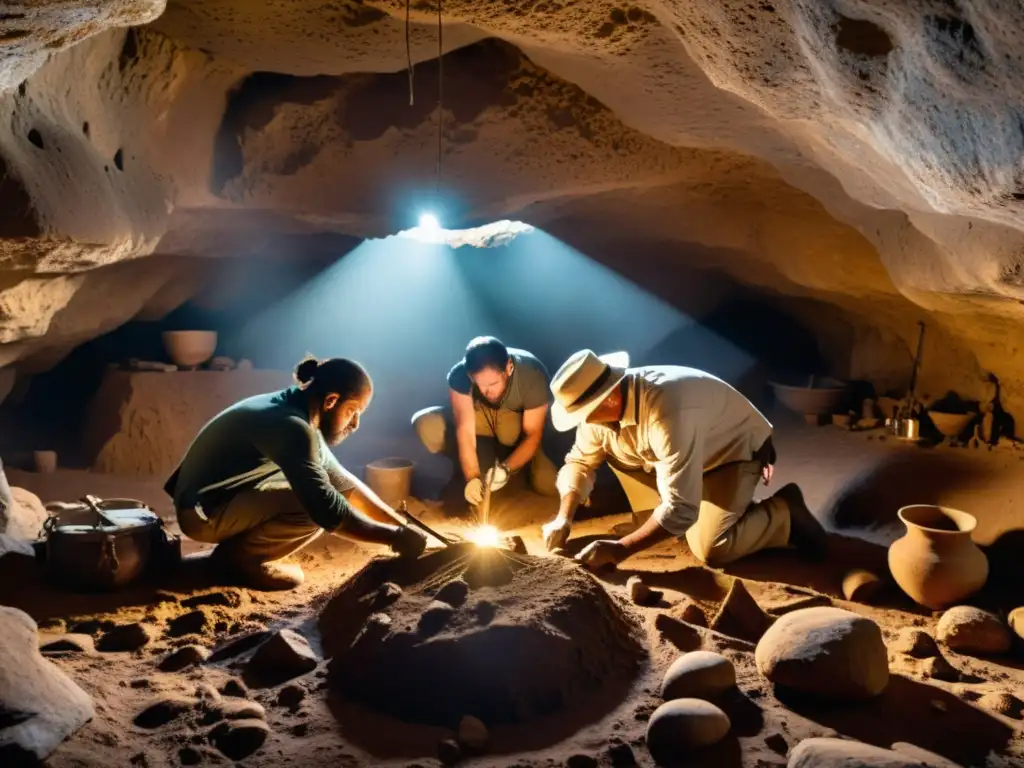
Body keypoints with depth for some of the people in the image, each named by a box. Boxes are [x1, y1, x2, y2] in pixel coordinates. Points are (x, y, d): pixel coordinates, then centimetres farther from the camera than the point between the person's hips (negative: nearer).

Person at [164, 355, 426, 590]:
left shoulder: (296, 414, 4)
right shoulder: (291, 426, -26)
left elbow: (343, 482, 10)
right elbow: (328, 509, -30)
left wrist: (401, 525, 4)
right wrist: (395, 536, -21)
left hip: (227, 499, 10)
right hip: (204, 513, -10)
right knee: (315, 506, -26)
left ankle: (242, 546, 8)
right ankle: (240, 554, -5)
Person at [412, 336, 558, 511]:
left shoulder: (534, 375, -32)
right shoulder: (460, 375, -31)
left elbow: (533, 434, -25)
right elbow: (465, 429, -30)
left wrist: (506, 468, -39)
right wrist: (472, 477, -41)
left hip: (521, 422, 0)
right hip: (480, 419, 1)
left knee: (548, 486, -22)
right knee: (425, 423, -27)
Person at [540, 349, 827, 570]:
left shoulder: (669, 415, -42)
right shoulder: (602, 404, -18)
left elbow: (680, 509, -41)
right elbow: (580, 461, -3)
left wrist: (620, 549, -39)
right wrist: (563, 518, -18)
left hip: (736, 450, -7)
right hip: (687, 453, 8)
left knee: (711, 549, -22)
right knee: (611, 447, -11)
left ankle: (786, 513, 3)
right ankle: (662, 521, 7)